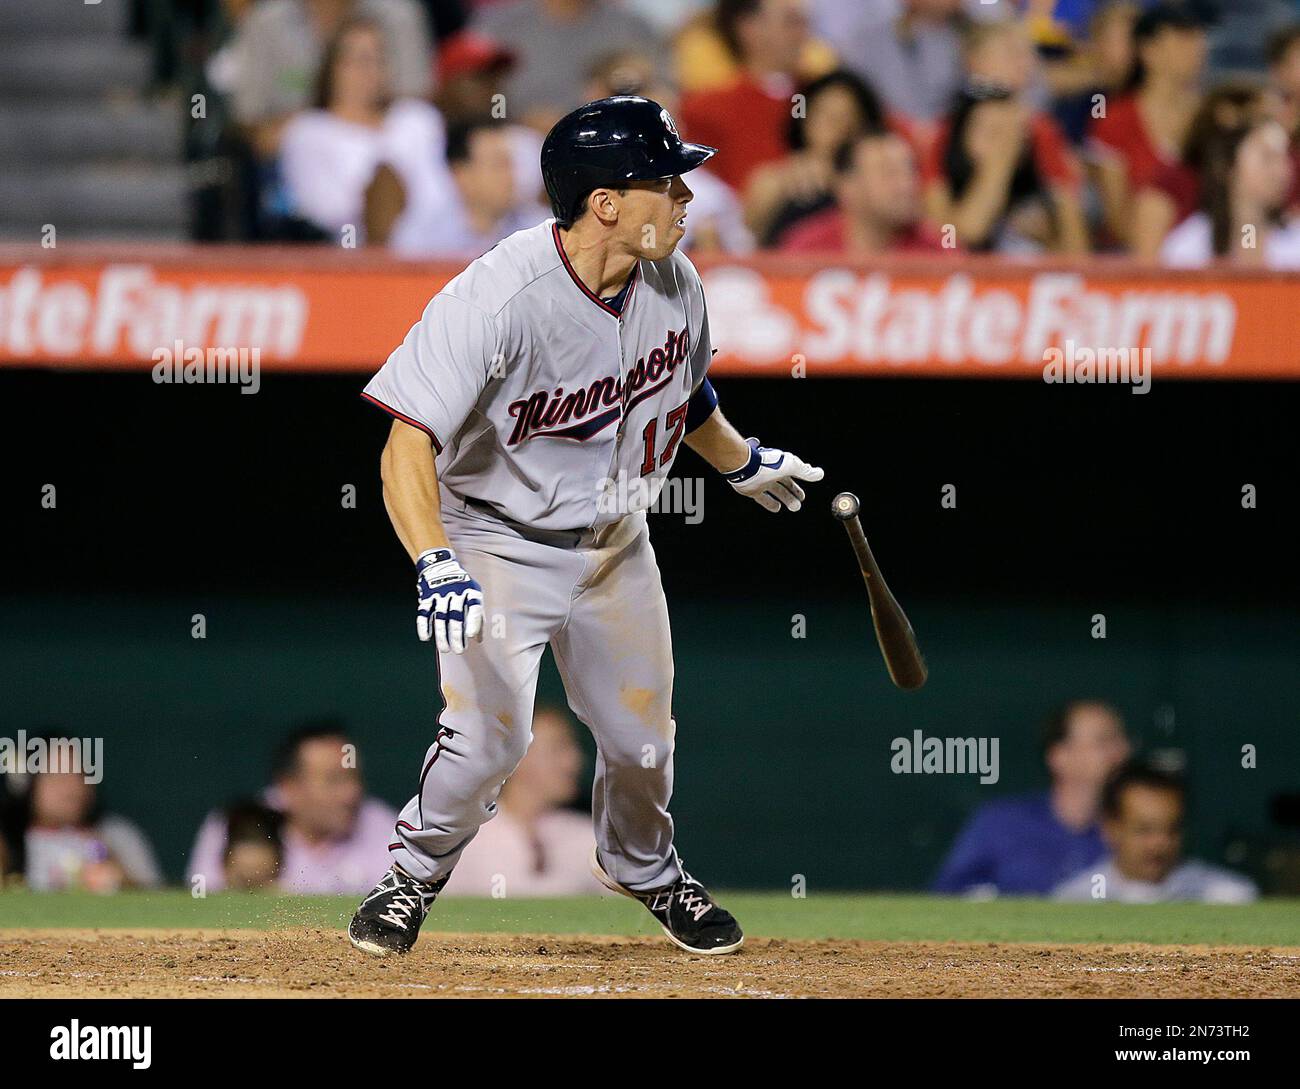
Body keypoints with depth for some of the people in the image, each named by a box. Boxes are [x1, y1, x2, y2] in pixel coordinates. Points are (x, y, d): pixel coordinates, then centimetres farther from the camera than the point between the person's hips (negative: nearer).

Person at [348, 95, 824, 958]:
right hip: (501, 544, -6)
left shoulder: (673, 283, -11)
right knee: (489, 738, -19)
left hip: (617, 545, 6)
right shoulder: (500, 300, -33)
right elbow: (409, 442, -36)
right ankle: (417, 873, 11)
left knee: (643, 740, 12)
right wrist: (437, 567, -49)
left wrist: (740, 461, 28)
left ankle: (644, 869, 44)